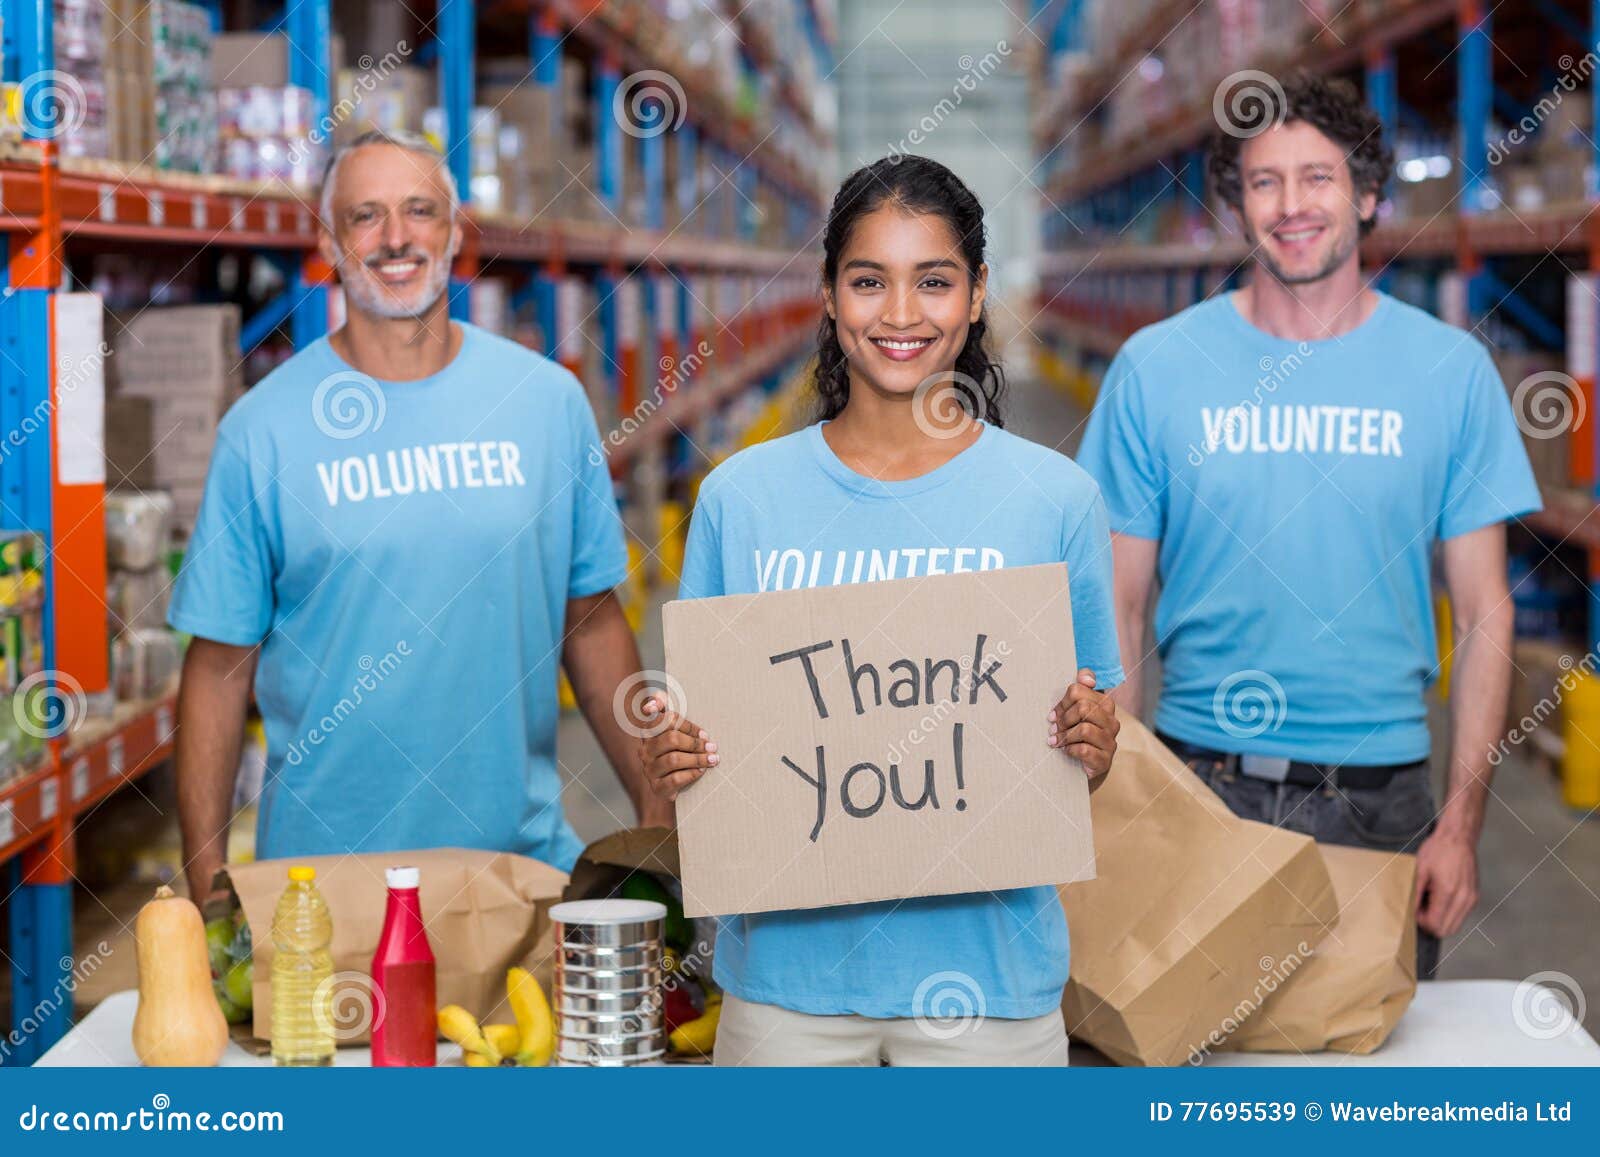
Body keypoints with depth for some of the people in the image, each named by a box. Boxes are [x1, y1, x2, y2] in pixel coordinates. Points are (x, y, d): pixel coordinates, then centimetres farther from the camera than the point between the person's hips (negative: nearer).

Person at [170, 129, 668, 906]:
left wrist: (657, 810, 6)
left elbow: (592, 621, 9)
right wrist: (206, 886, -5)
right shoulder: (262, 427, -4)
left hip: (525, 853, 2)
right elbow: (220, 666, -2)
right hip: (322, 871, -2)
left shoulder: (548, 399, 2)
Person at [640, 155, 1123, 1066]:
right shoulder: (742, 495, 2)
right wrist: (671, 762, -12)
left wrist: (1090, 742, -16)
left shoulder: (1055, 498, 0)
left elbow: (1091, 737, 5)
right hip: (788, 961, 1)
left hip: (986, 960, -1)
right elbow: (697, 713, 9)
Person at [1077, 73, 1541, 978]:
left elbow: (1484, 616, 2)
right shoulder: (1156, 368, 0)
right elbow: (1119, 611, 2)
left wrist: (1461, 824, -5)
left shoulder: (1450, 370, 1)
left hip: (1379, 798, 1)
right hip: (1199, 789, 0)